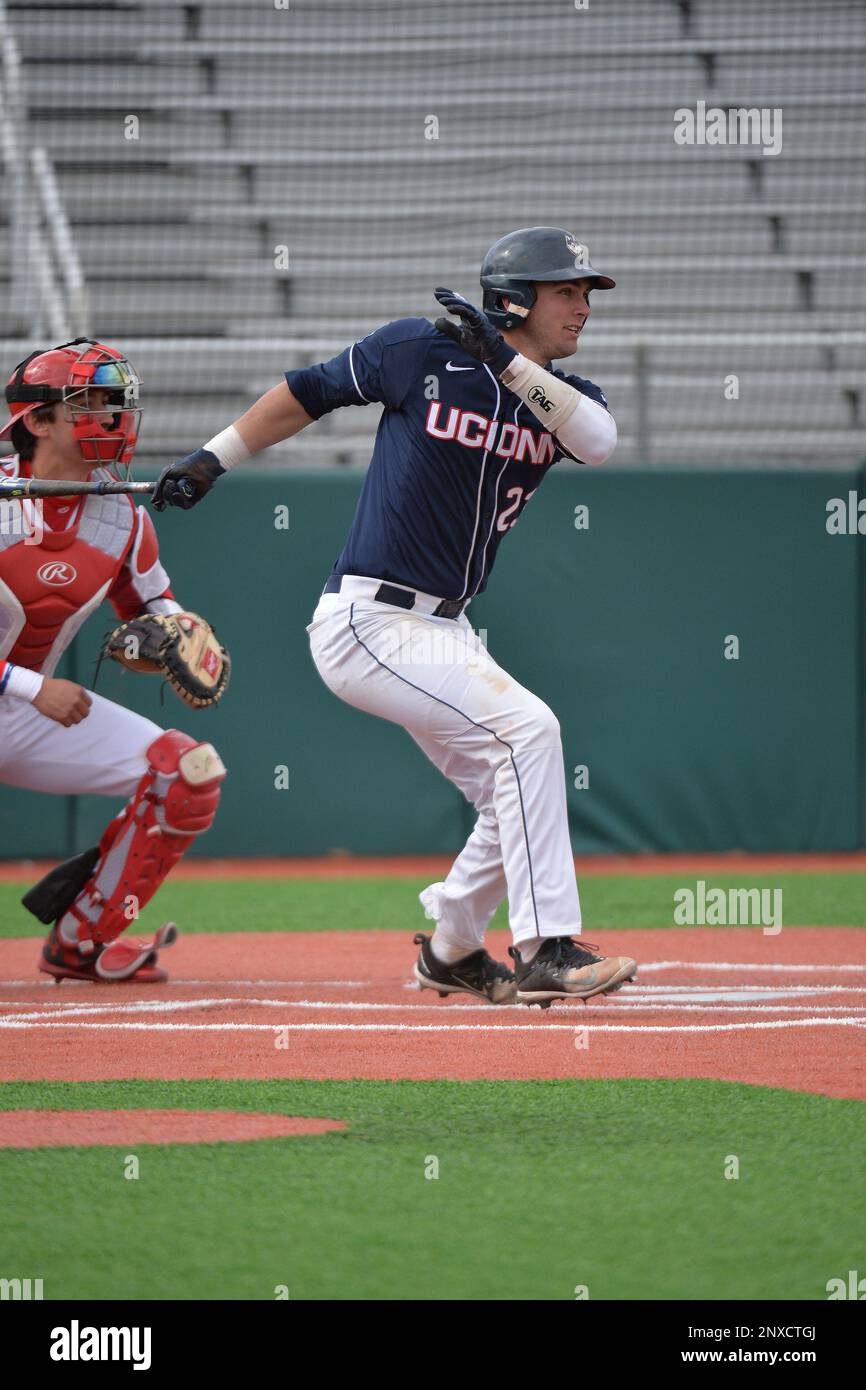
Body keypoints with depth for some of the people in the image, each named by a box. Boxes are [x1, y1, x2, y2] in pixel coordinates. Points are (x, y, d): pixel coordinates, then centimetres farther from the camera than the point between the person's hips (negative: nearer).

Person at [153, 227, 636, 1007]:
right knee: (524, 727, -22)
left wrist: (508, 362, -24)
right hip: (368, 622, -8)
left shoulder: (560, 397, 7)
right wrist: (214, 459, 8)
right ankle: (545, 952, -23)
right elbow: (310, 392, 6)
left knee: (517, 804, 9)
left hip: (443, 632, 8)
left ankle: (451, 951, 32)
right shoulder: (421, 351, -7)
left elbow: (600, 440, -16)